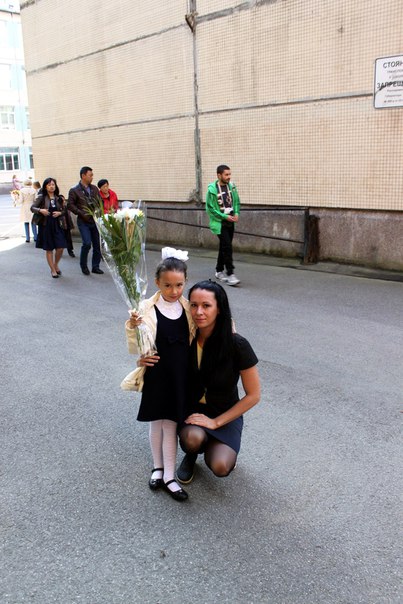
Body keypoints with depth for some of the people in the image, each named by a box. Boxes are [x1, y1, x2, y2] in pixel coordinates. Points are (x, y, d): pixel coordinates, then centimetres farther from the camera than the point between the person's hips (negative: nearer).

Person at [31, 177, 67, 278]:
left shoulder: (59, 198, 6)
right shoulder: (41, 197, -1)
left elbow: (64, 210, 12)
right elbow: (32, 208, -1)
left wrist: (60, 213, -9)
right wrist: (40, 210, -18)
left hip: (57, 225, 2)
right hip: (46, 225, -2)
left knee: (60, 247, -5)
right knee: (49, 249, 4)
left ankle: (56, 265, 23)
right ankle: (53, 270, 17)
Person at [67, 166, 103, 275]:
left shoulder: (94, 188, 10)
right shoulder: (74, 190, -5)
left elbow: (100, 202, 15)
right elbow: (70, 205, -6)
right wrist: (81, 213, -15)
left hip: (95, 220, 5)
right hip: (83, 222, -5)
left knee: (97, 244, 5)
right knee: (87, 243, -15)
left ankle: (95, 266, 18)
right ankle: (83, 265, 7)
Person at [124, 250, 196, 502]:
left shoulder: (188, 308, -2)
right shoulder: (147, 309, -12)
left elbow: (196, 339, 11)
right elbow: (136, 349, -11)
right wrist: (133, 327, -29)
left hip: (181, 374, 2)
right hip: (156, 374, -2)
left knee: (170, 424, 9)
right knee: (157, 422, 14)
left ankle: (169, 477, 21)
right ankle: (158, 467, 35)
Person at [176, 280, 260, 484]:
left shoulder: (237, 345, -21)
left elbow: (253, 395, -13)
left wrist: (216, 422, -15)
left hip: (225, 414, -1)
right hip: (191, 409, 2)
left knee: (220, 467, -25)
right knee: (192, 439, -32)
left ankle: (213, 448, 11)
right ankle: (192, 453, 5)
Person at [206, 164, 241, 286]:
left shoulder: (231, 186, 2)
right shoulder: (212, 189, -14)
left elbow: (236, 202, 12)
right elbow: (210, 208, -12)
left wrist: (236, 213, -6)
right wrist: (225, 217, -16)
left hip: (230, 222, 6)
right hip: (219, 223, -6)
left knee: (224, 247, 14)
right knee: (227, 246, -13)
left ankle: (219, 271, 28)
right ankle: (230, 274, -10)